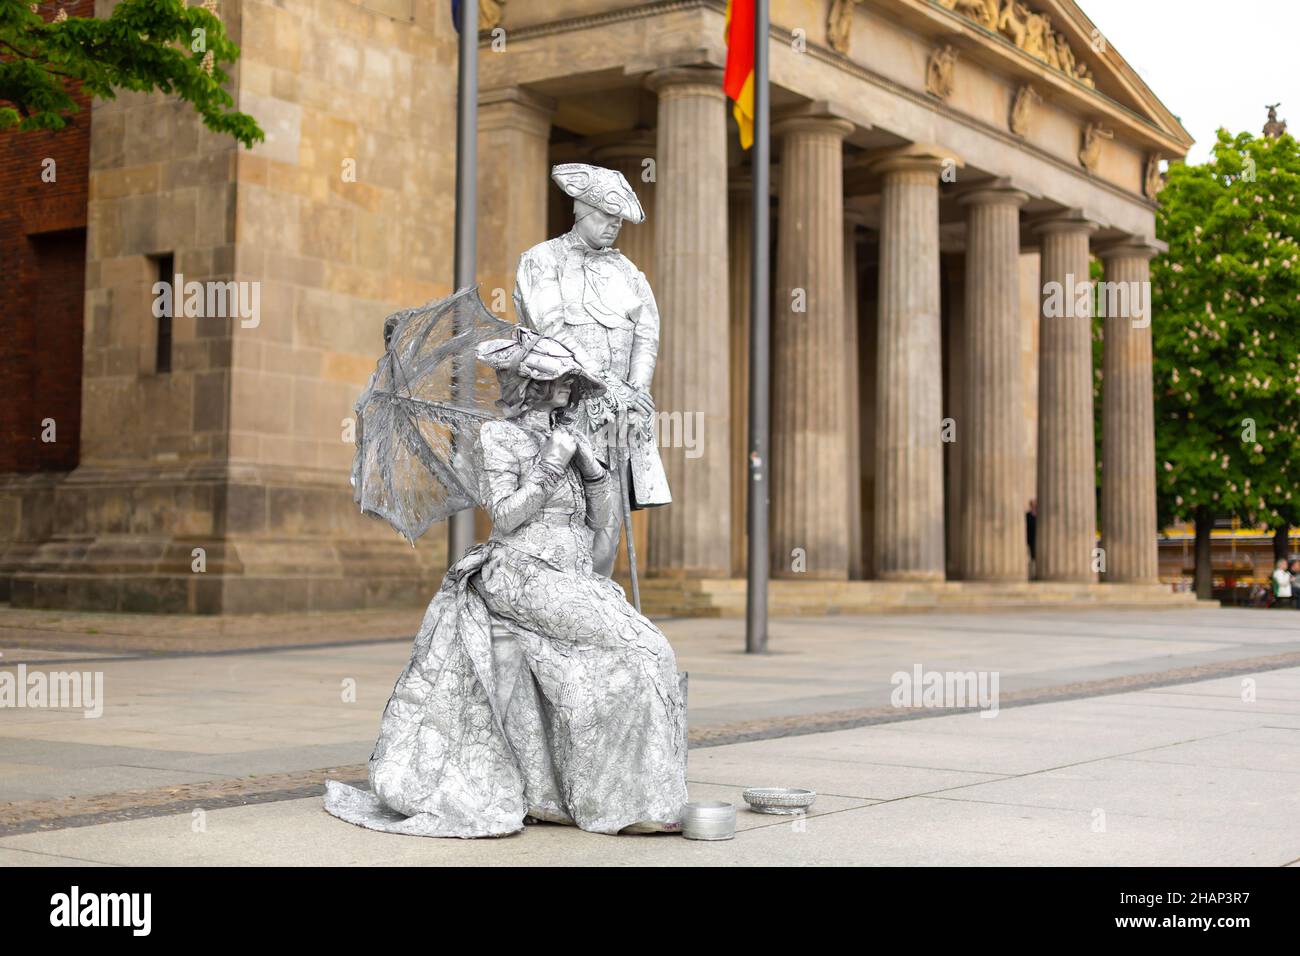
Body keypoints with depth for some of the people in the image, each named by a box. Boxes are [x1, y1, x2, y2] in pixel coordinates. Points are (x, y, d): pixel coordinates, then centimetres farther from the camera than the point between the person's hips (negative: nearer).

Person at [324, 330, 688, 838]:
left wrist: (589, 462, 1)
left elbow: (598, 517, 15)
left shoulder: (562, 435, 18)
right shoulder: (501, 436, -1)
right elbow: (504, 516, -10)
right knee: (638, 652, -17)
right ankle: (629, 801, -13)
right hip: (524, 579, -7)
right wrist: (551, 467, -12)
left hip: (570, 581, 7)